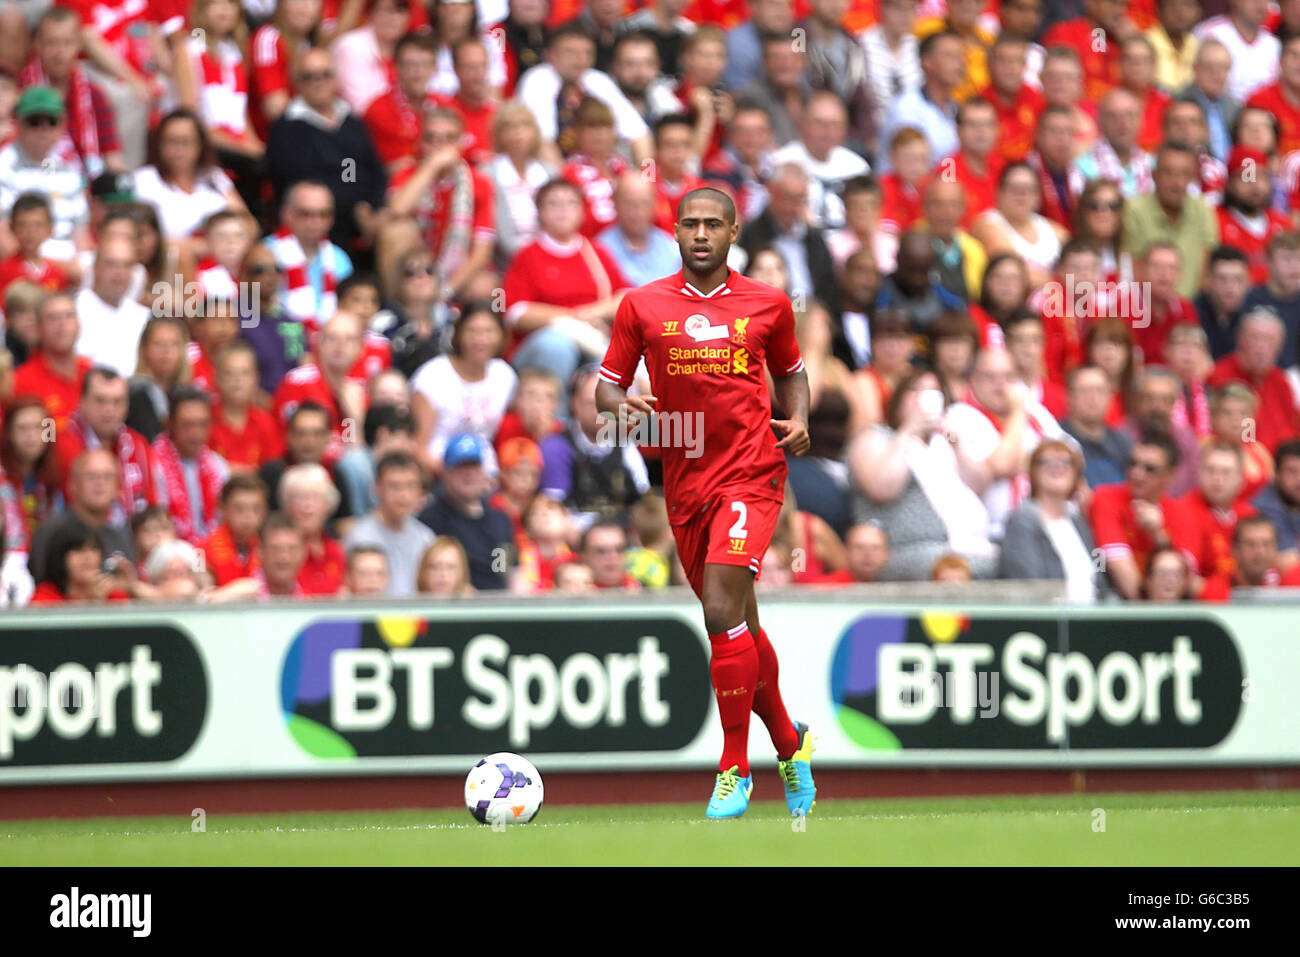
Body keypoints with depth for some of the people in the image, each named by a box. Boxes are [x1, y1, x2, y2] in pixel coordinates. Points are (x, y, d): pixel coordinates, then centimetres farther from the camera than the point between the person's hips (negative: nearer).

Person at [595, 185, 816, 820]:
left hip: (751, 474, -3)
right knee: (740, 628, 11)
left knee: (723, 612, -20)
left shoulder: (768, 306, 5)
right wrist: (621, 404, -14)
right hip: (684, 484, 3)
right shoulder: (642, 306, 5)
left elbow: (791, 370, 21)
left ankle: (734, 770, -12)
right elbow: (606, 386, 9)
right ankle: (790, 744, 32)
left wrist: (798, 420, 2)